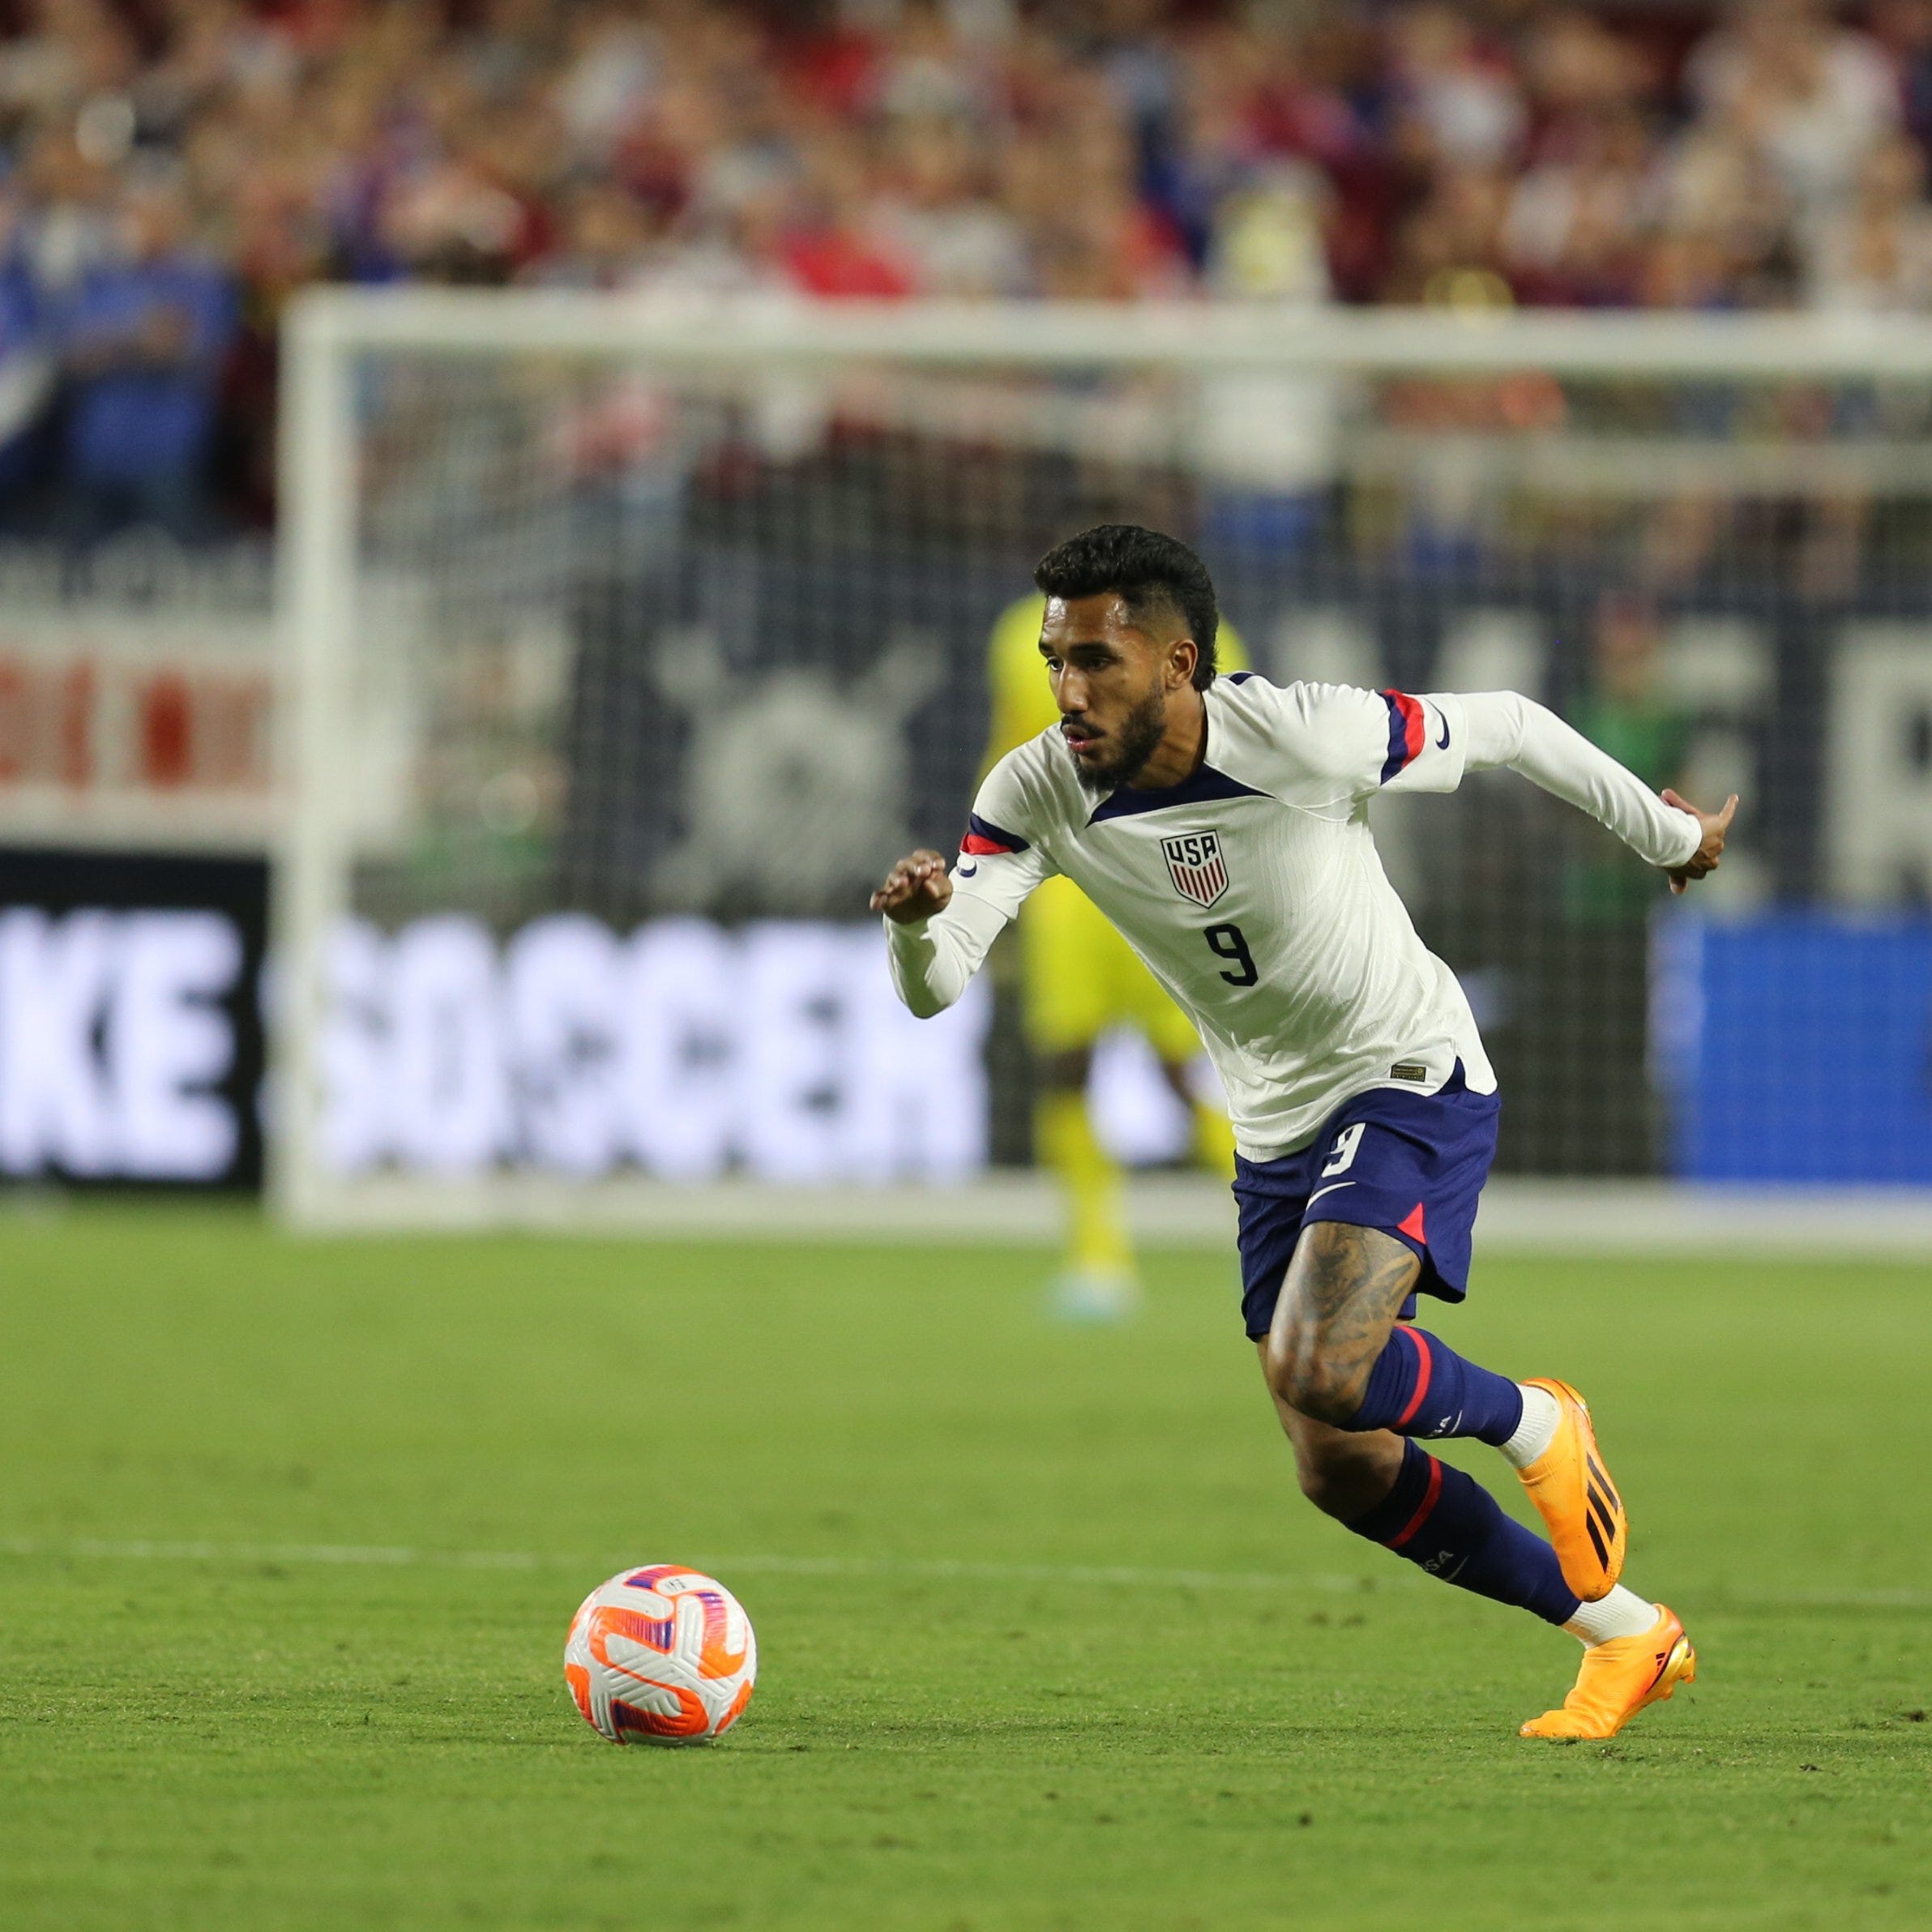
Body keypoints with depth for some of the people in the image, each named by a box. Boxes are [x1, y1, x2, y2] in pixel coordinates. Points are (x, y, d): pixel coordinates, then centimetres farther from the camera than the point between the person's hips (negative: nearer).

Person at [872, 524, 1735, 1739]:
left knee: (1318, 1370, -29)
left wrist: (1667, 837, 5)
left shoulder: (1303, 738, -26)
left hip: (1412, 1084, -6)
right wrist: (916, 920, -45)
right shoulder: (1038, 793, -13)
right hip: (1277, 1128, 6)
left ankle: (1533, 1425, 3)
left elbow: (1505, 727, -9)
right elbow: (934, 988, -20)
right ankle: (1627, 1636, 23)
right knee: (1341, 1472, 6)